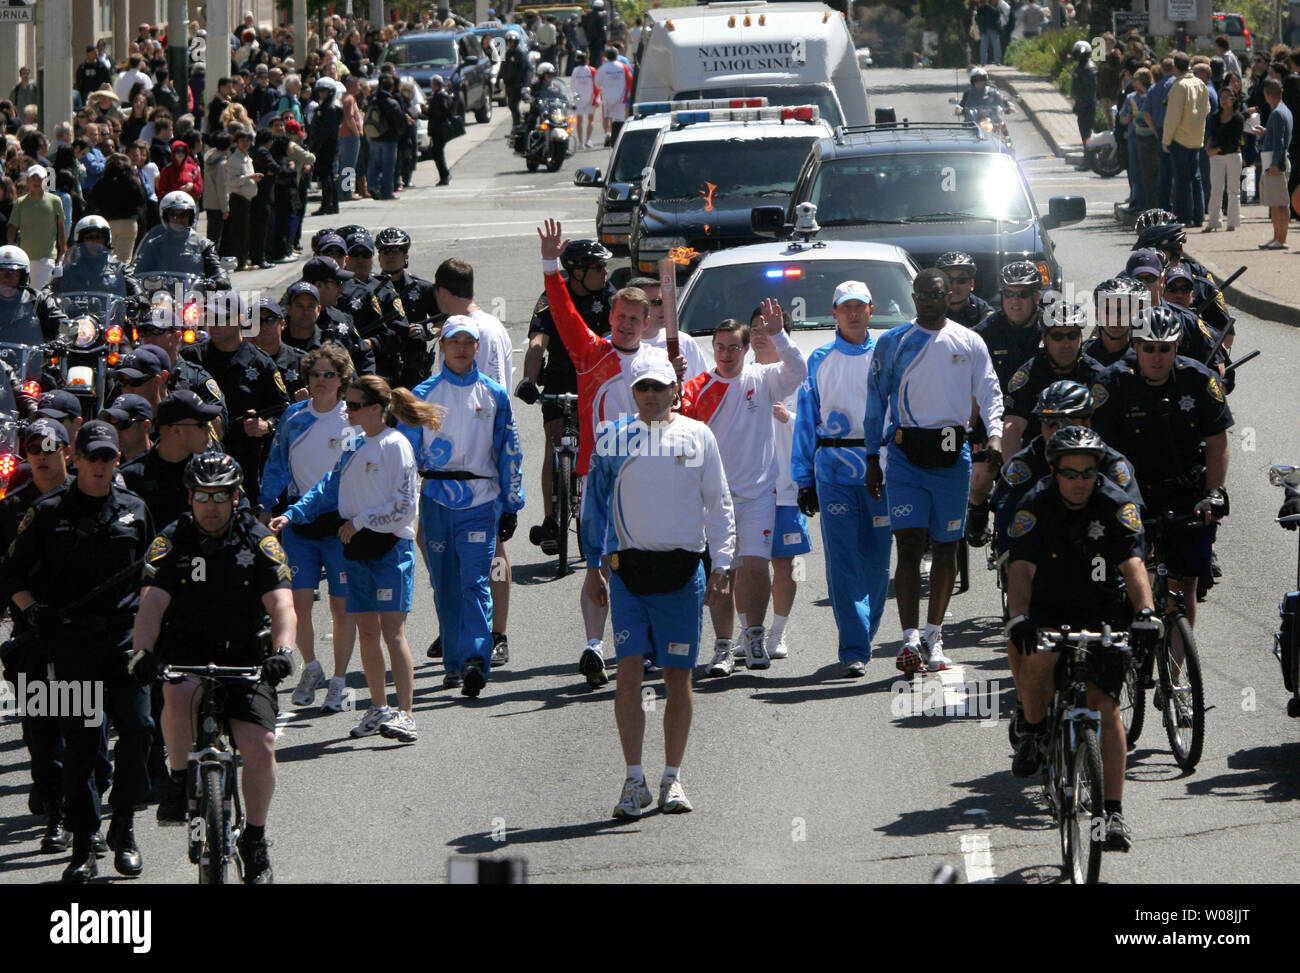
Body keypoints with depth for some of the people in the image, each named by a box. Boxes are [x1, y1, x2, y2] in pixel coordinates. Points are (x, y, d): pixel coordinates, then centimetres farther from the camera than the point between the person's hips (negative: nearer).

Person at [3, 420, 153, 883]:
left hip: (125, 635, 1)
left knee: (137, 727, -11)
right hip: (71, 639, -1)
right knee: (80, 741, 0)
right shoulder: (49, 511, 2)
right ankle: (83, 847, 6)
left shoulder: (134, 510, 9)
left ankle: (123, 827, 7)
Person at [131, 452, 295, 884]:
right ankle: (179, 781, -14)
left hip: (244, 657, 1)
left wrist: (282, 650, -35)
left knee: (261, 748, -13)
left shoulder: (259, 542, -4)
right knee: (178, 693, -36)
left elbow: (281, 604, -15)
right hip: (184, 653, -1)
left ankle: (254, 840, 9)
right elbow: (152, 602, -16)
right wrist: (142, 652, -35)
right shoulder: (171, 541, -4)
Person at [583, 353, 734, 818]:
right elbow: (594, 503, 11)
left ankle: (673, 779, 13)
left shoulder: (698, 436, 5)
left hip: (682, 570, 0)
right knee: (629, 672, -8)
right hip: (629, 569, 0)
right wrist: (593, 566, 7)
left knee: (678, 676, 3)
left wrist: (720, 565, 1)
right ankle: (634, 780, -4)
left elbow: (718, 504, 8)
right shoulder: (613, 438, 5)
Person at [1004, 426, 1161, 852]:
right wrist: (1019, 618, -44)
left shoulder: (1117, 505, -14)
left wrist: (1145, 613, -43)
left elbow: (1133, 564, -26)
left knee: (1105, 704, -11)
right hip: (1046, 608, 0)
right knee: (1035, 659, -33)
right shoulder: (1035, 505, -15)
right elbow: (1021, 568, -26)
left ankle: (1114, 811, -8)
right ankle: (1035, 730, -2)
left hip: (1100, 613, 0)